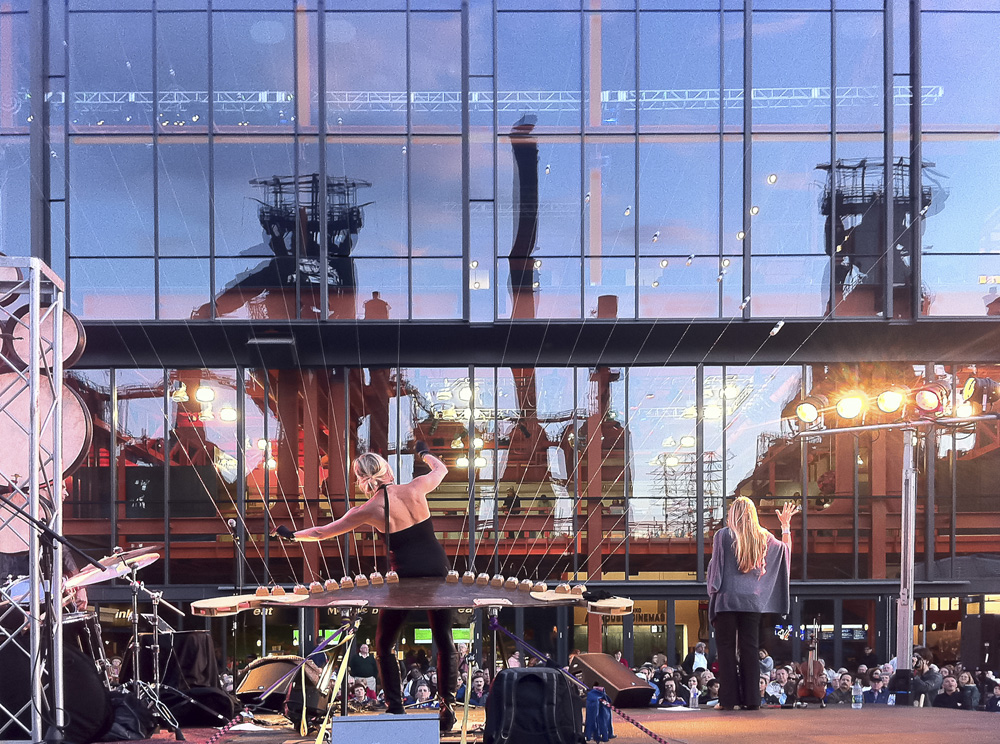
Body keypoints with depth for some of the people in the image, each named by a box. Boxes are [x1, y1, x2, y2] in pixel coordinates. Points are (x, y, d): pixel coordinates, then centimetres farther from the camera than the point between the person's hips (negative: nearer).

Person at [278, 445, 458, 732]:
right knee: (445, 643, 15)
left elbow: (322, 532, 7)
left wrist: (293, 534, 23)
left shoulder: (370, 509, -5)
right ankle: (448, 706, 7)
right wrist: (423, 452, 42)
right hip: (438, 571, 3)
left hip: (407, 576, -3)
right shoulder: (415, 488, -1)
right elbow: (441, 469, 22)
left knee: (384, 645, 15)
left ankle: (395, 708, 9)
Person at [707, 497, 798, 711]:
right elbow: (786, 549, 22)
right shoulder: (763, 537, 6)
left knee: (726, 648, 0)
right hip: (753, 601, 3)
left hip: (727, 599, -3)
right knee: (750, 649, 6)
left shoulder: (723, 535, -4)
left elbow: (715, 565, -5)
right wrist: (786, 526, 31)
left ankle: (728, 699, -4)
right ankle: (752, 699, 3)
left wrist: (713, 591, 5)